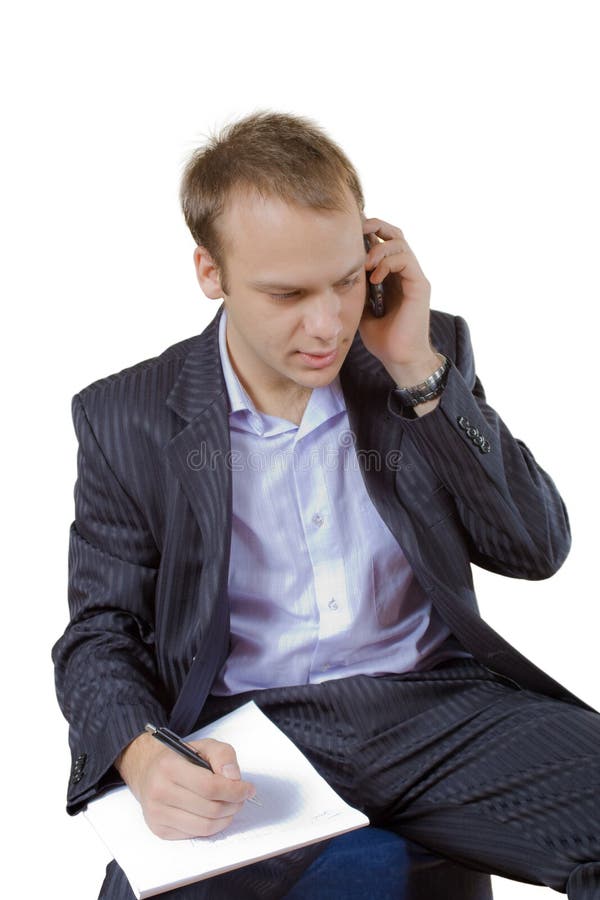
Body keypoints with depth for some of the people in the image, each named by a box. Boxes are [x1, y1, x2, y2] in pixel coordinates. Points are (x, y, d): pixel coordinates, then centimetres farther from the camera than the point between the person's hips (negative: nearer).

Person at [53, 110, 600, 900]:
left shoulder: (431, 353, 5)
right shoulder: (128, 419, 0)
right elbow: (99, 634, 3)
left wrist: (420, 373, -10)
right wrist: (144, 758, -20)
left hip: (438, 705, 2)